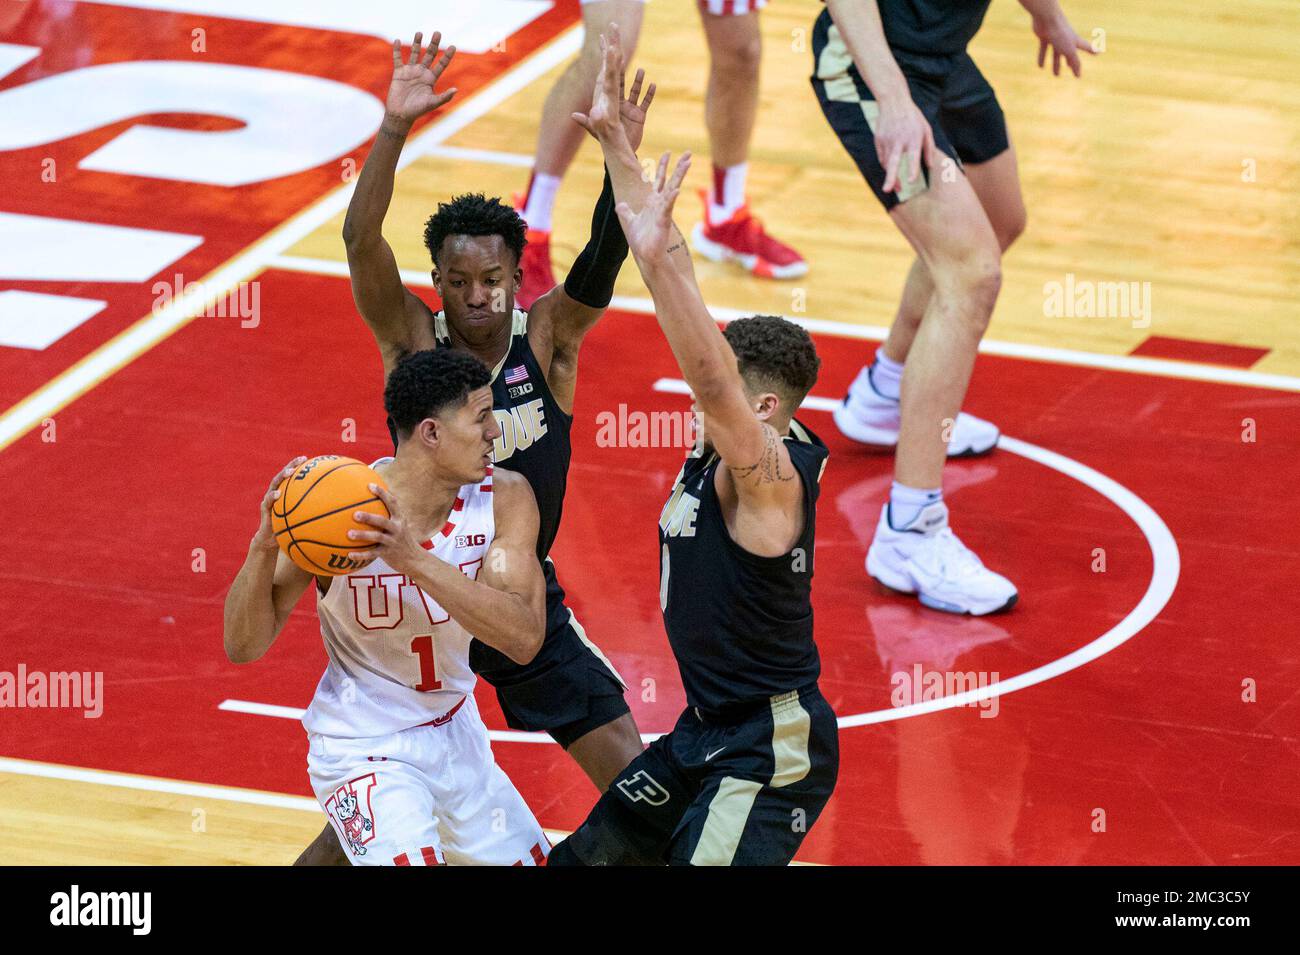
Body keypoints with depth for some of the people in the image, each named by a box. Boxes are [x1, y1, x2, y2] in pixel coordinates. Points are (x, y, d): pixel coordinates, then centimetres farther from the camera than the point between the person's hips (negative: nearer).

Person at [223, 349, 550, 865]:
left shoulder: (504, 498, -14)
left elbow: (524, 638, -28)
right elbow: (243, 647, -20)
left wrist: (413, 560, -41)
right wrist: (264, 546, -39)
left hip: (455, 732, 6)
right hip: (364, 750, -5)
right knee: (411, 858, -29)